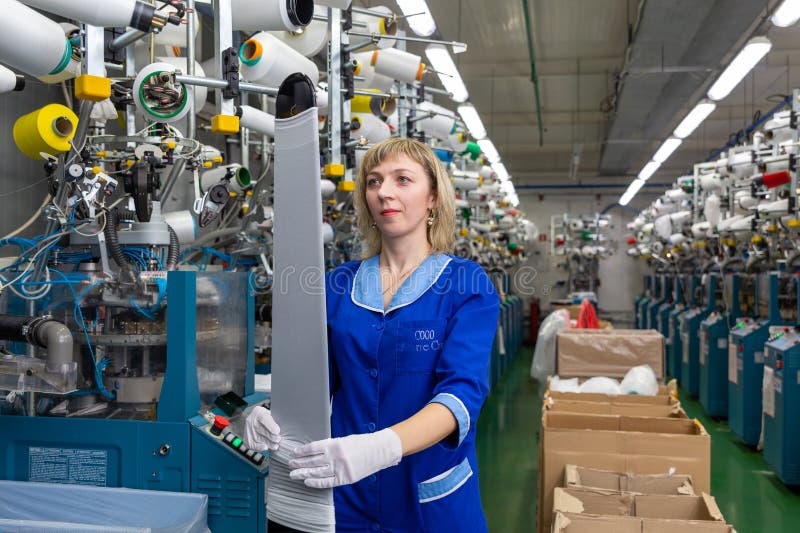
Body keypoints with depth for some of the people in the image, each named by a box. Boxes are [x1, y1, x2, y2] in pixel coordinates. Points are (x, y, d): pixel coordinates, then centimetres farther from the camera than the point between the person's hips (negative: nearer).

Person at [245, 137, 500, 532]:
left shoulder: (468, 285, -9)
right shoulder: (338, 286, 3)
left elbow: (463, 389, -21)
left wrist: (382, 447, -39)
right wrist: (274, 413, -19)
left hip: (431, 501, -2)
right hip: (345, 498, 3)